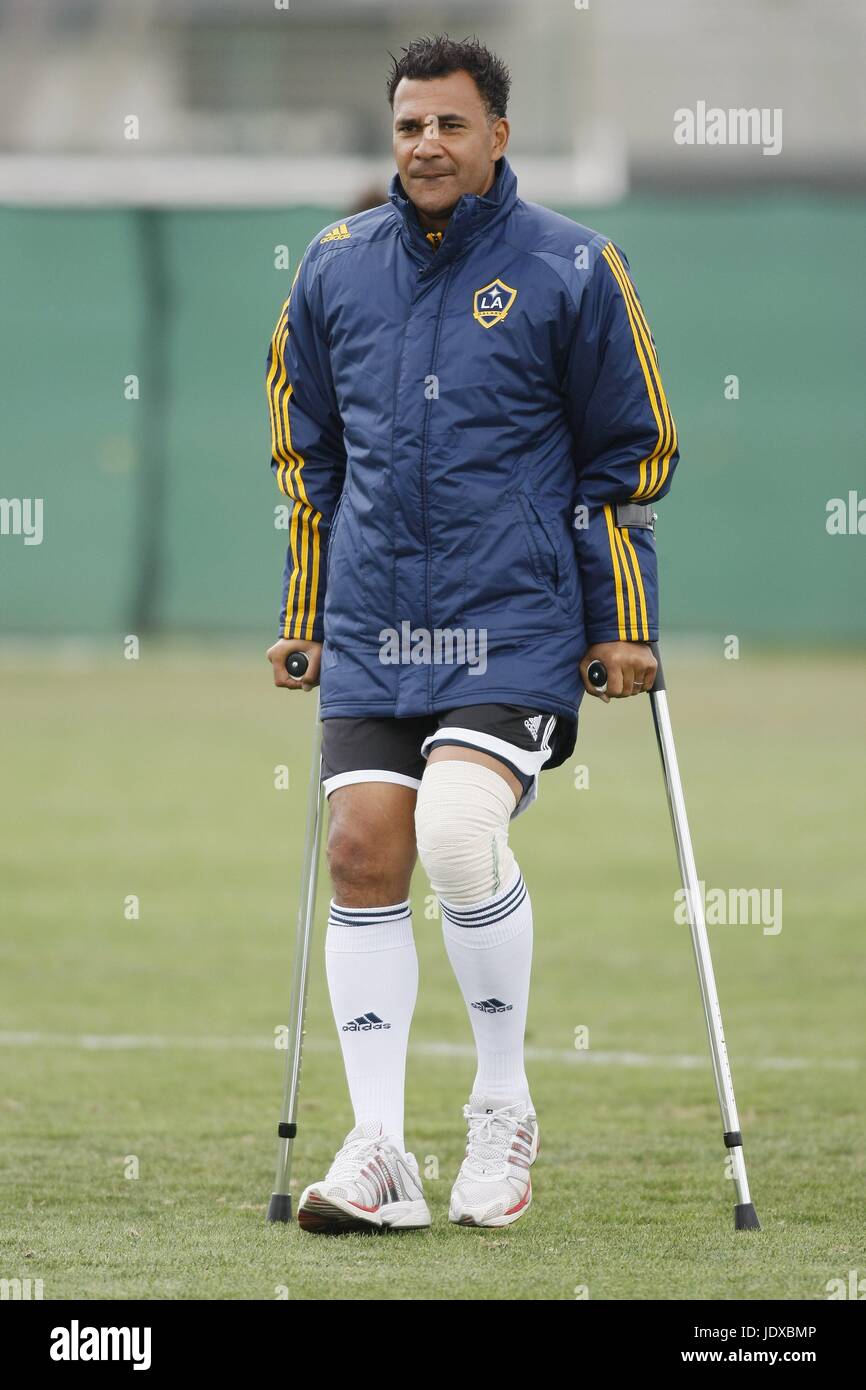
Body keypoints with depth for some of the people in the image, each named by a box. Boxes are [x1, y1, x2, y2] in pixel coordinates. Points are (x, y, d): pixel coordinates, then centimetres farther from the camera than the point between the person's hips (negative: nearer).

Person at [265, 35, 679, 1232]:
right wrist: (302, 618, 19)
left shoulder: (569, 270, -1)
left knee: (460, 834, -22)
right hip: (371, 630, 4)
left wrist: (624, 627, 1)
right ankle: (378, 1156, 1)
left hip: (518, 625, -4)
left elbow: (628, 455, 4)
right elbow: (307, 452, 20)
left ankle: (504, 1107, -1)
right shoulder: (335, 270, 10)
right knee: (365, 851, -4)